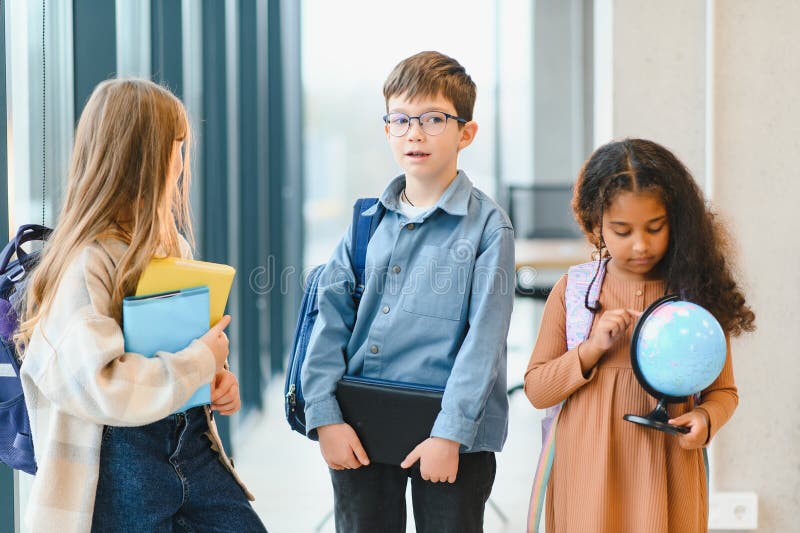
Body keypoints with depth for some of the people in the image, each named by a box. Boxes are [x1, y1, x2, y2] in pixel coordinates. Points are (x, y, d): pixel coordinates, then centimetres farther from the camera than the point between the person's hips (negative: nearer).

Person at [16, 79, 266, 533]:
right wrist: (202, 361, -18)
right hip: (120, 457, -7)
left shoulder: (173, 245, 8)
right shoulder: (87, 262, -18)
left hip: (191, 441, 7)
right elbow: (94, 385, -28)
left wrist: (219, 377, 2)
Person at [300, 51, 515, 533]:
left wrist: (450, 434, -17)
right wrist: (325, 416, -7)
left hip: (452, 437, -4)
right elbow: (331, 319, 3)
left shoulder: (487, 226, -5)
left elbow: (484, 339, -11)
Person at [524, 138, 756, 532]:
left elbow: (723, 389, 7)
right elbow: (536, 389, 0)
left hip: (667, 475, 0)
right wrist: (593, 348, -14)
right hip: (589, 478, 0)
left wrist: (705, 418, -15)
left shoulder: (697, 291, -1)